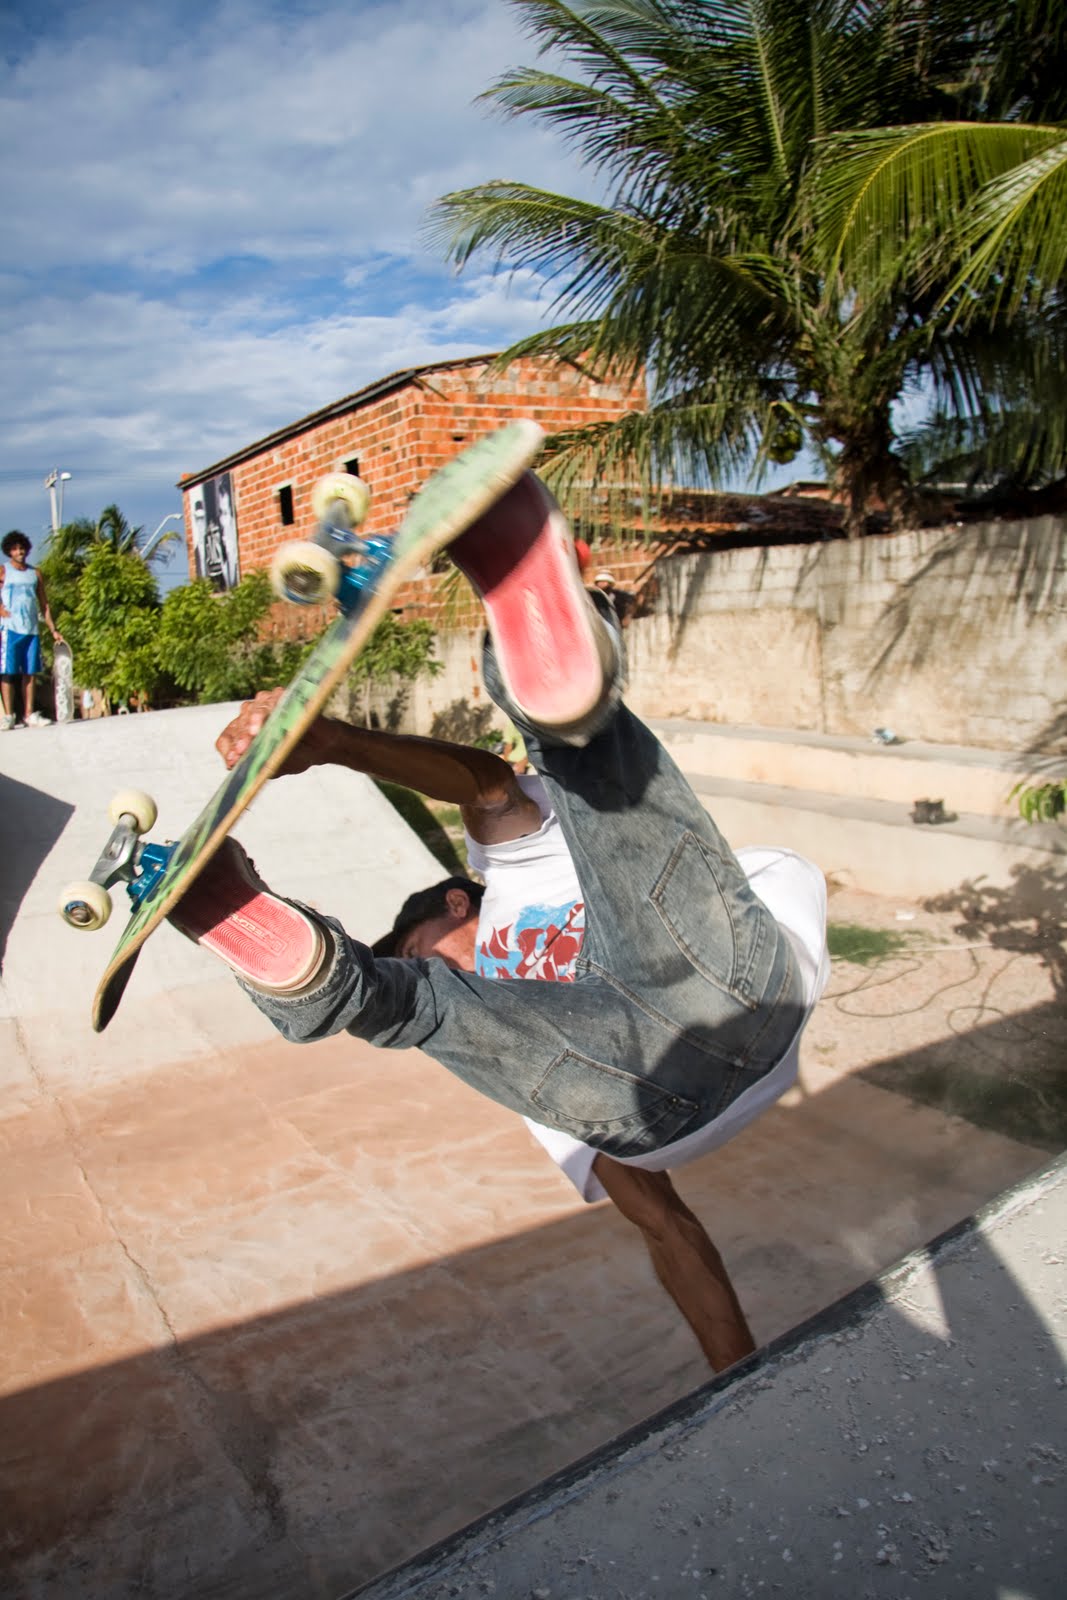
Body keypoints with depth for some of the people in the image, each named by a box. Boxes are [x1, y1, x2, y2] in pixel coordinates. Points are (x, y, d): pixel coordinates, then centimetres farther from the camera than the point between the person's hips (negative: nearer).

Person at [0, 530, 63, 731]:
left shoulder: (35, 574, 14)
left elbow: (44, 605, 16)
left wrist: (53, 631, 13)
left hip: (32, 629, 4)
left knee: (30, 673, 4)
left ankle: (29, 714, 9)